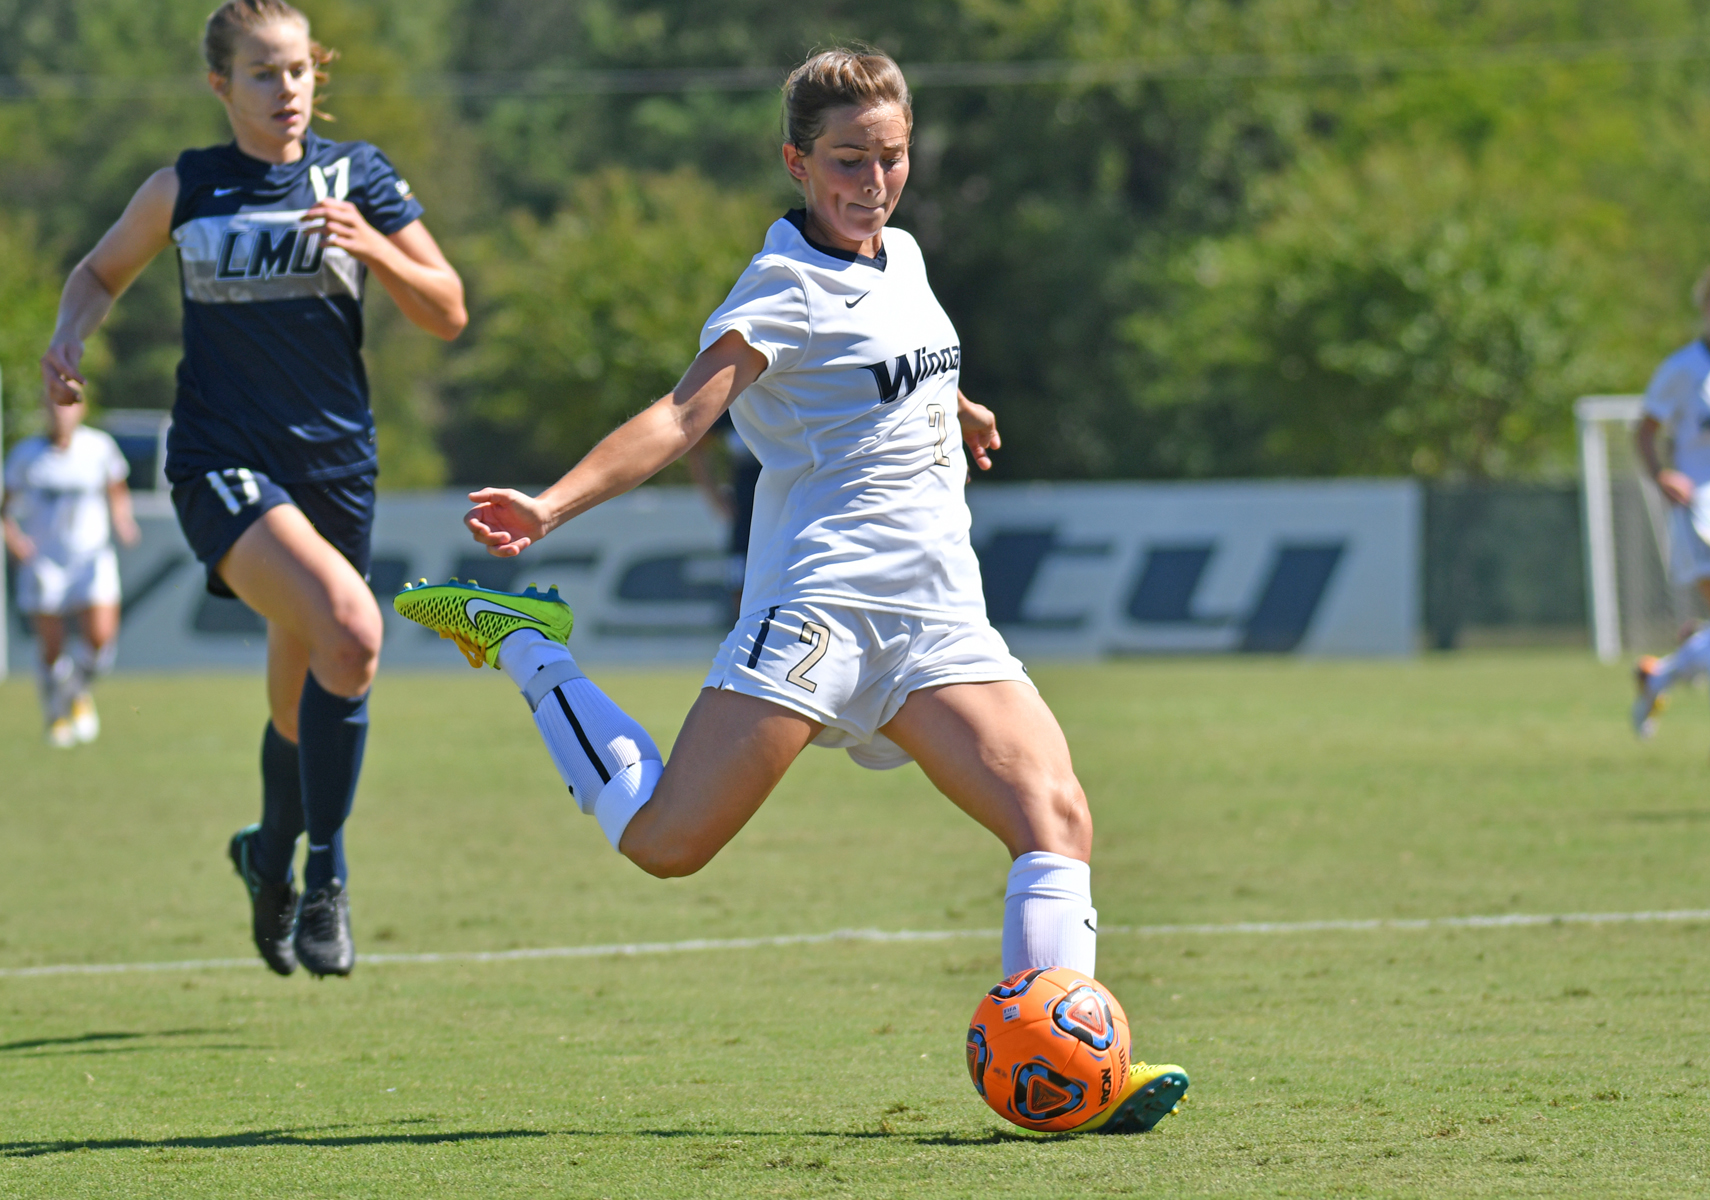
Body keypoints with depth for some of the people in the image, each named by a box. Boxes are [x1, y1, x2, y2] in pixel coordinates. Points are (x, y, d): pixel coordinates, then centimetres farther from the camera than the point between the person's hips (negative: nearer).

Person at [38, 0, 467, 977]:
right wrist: (70, 339, 0)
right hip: (222, 466, -3)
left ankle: (272, 859, 43)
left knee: (304, 693, 12)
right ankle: (324, 882, -19)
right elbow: (103, 272, 20)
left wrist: (373, 247, -15)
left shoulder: (357, 178, 4)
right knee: (347, 628, -28)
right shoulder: (184, 191, 4)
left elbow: (447, 312, 3)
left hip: (336, 464, 3)